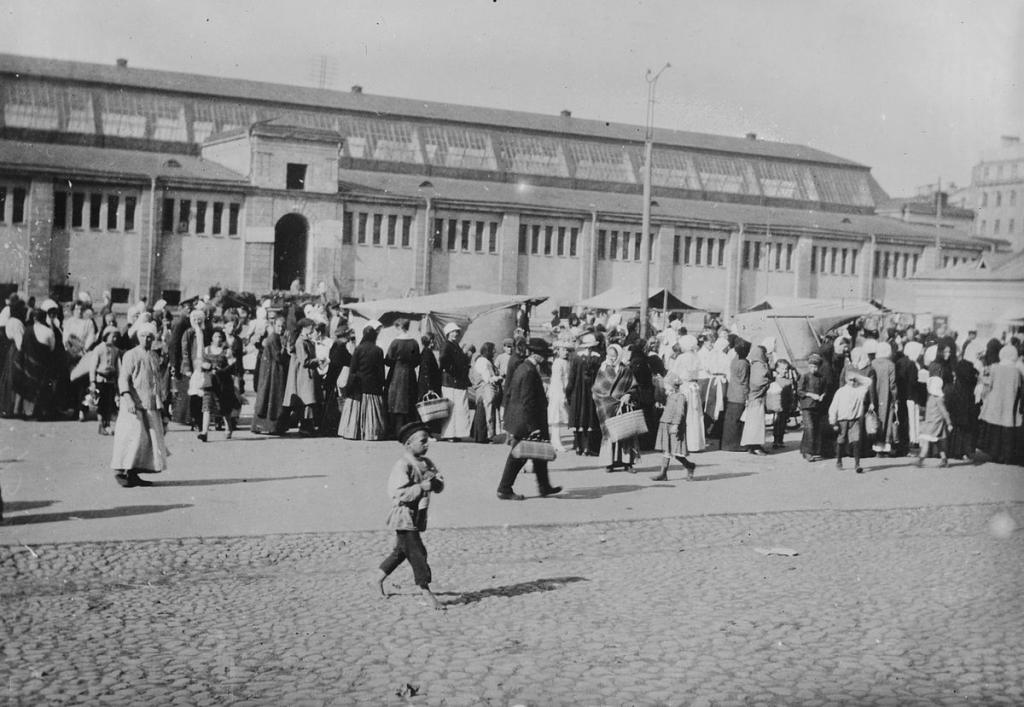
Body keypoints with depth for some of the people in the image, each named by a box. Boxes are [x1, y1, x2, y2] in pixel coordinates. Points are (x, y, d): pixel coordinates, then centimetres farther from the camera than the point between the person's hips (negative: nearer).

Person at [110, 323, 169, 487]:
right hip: (134, 404, -7)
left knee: (151, 438, 3)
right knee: (134, 436, -12)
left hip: (151, 405, 7)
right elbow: (123, 378, -11)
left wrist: (160, 399, 20)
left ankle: (133, 474, 9)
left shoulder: (153, 357, 16)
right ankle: (120, 471, 0)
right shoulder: (130, 355, -4)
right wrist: (127, 398, -22)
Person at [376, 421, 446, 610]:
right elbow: (397, 494, -24)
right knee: (417, 553, -7)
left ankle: (379, 579, 35)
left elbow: (440, 484, 7)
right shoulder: (402, 466, -18)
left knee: (401, 551, 19)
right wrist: (421, 487, -27)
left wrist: (435, 482, -16)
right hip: (404, 517, -8)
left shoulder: (426, 463, 7)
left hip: (418, 516, 8)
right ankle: (427, 593, -2)